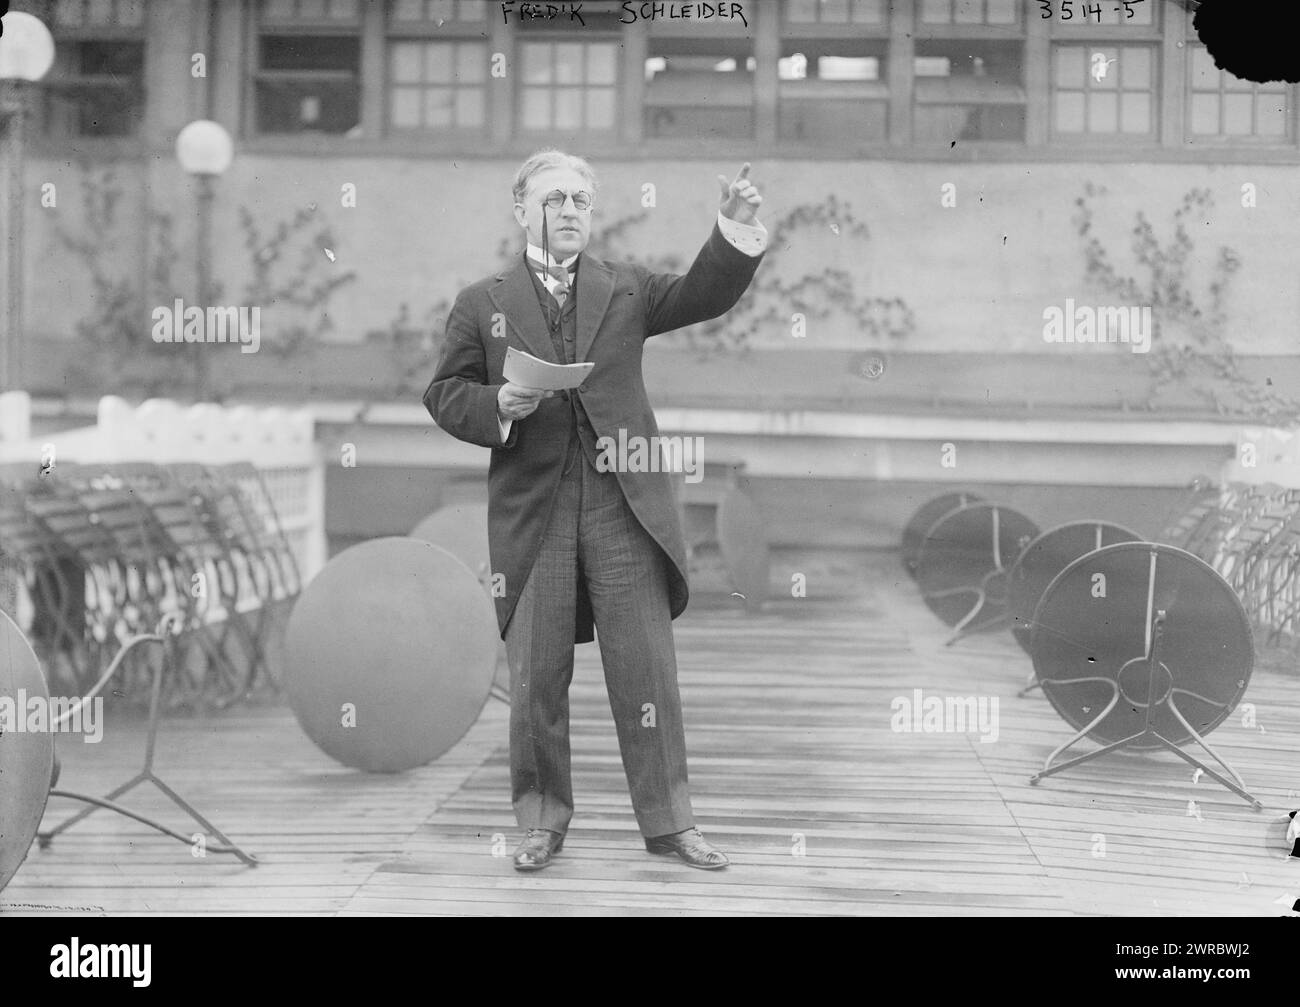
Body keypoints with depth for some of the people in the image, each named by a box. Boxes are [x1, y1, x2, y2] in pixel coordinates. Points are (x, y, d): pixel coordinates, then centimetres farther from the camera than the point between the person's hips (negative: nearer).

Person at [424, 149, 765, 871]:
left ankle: (668, 821, 10)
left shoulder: (626, 288, 13)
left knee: (647, 670, 1)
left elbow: (704, 296, 3)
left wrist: (735, 235, -14)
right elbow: (444, 395, 8)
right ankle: (542, 820, 19)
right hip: (532, 511, -1)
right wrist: (499, 405, -11)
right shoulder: (481, 304, 9)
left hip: (625, 508, 1)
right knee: (536, 680, 4)